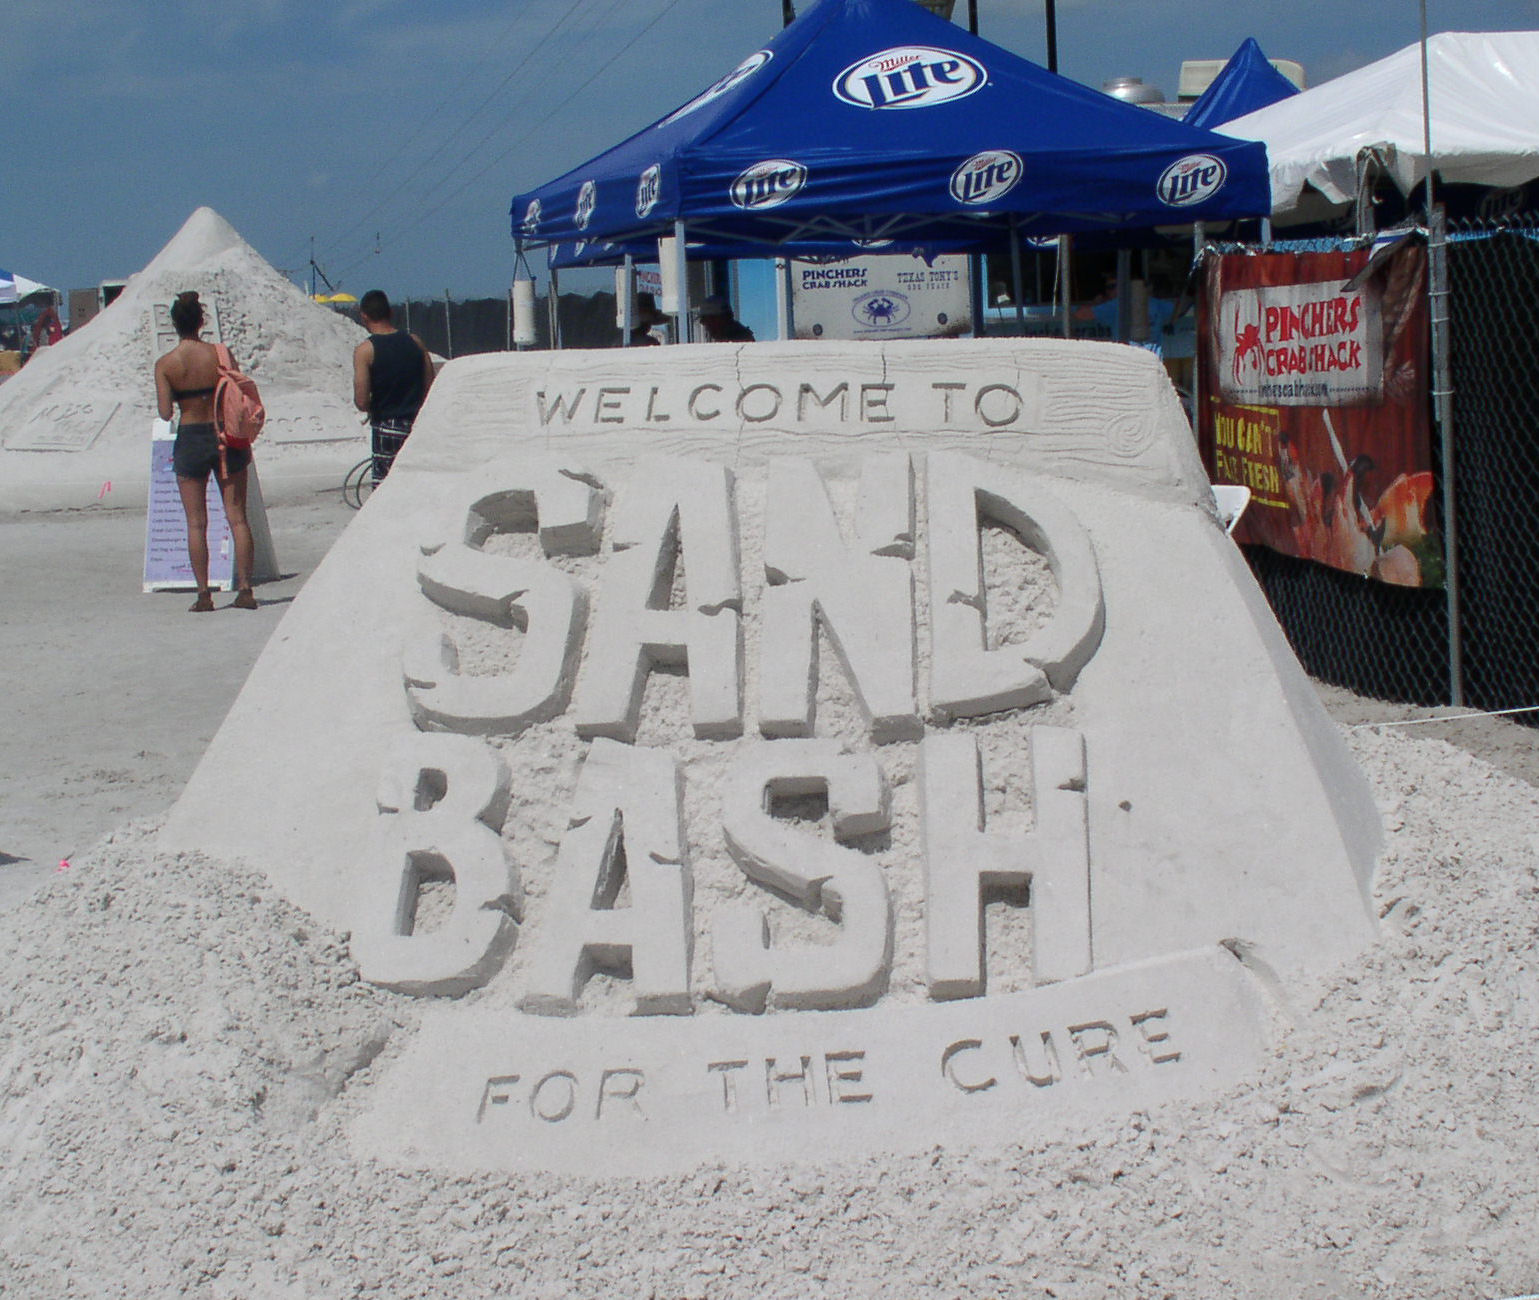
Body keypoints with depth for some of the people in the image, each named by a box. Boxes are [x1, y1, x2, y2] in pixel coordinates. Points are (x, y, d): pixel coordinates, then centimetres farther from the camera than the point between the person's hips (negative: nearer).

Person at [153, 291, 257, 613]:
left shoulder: (165, 364, -6)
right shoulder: (219, 354, -4)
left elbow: (165, 413, -7)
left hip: (190, 440, -1)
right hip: (226, 438, 1)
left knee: (196, 523, 5)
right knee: (237, 517, 5)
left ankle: (204, 594, 3)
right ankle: (244, 589, 3)